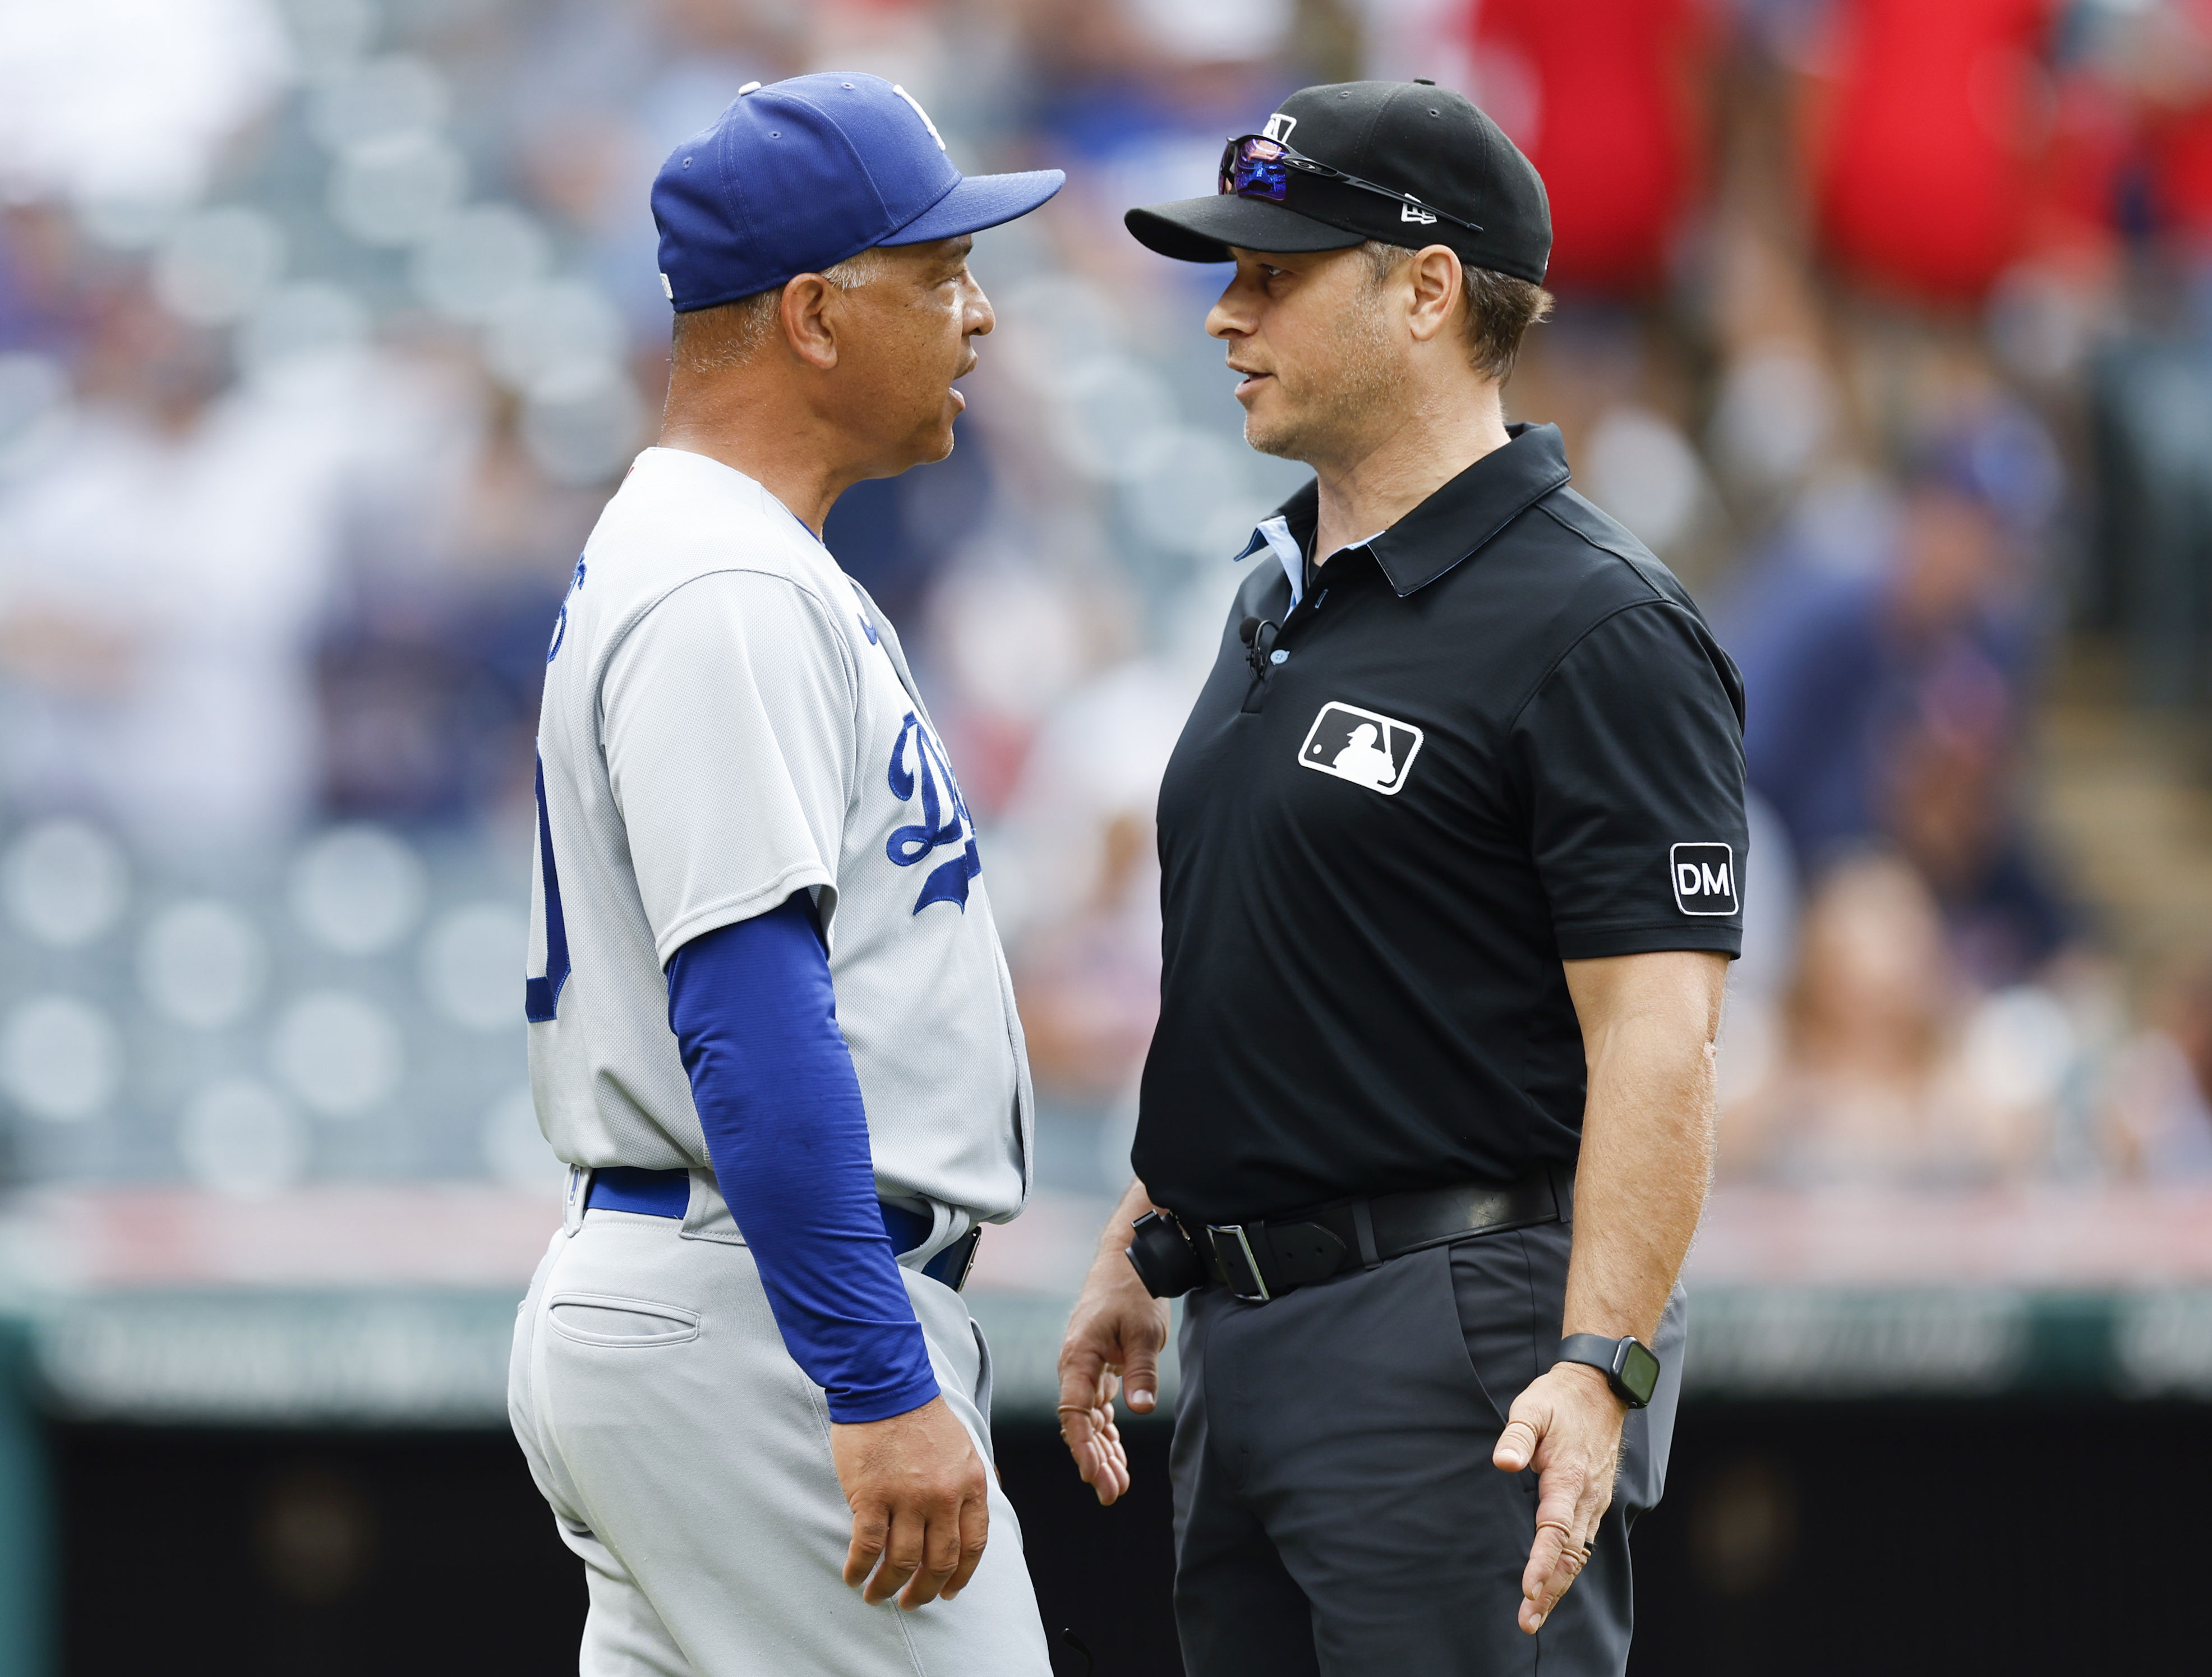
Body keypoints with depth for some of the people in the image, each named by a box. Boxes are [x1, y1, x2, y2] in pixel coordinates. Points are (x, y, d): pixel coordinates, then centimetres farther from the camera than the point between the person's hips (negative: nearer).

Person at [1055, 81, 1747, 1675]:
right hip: (1247, 1335, 9)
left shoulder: (1599, 631, -13)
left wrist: (1600, 1370, -26)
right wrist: (1141, 1246, 23)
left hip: (1464, 1359, -9)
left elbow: (1657, 1038, -19)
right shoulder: (1281, 598, 16)